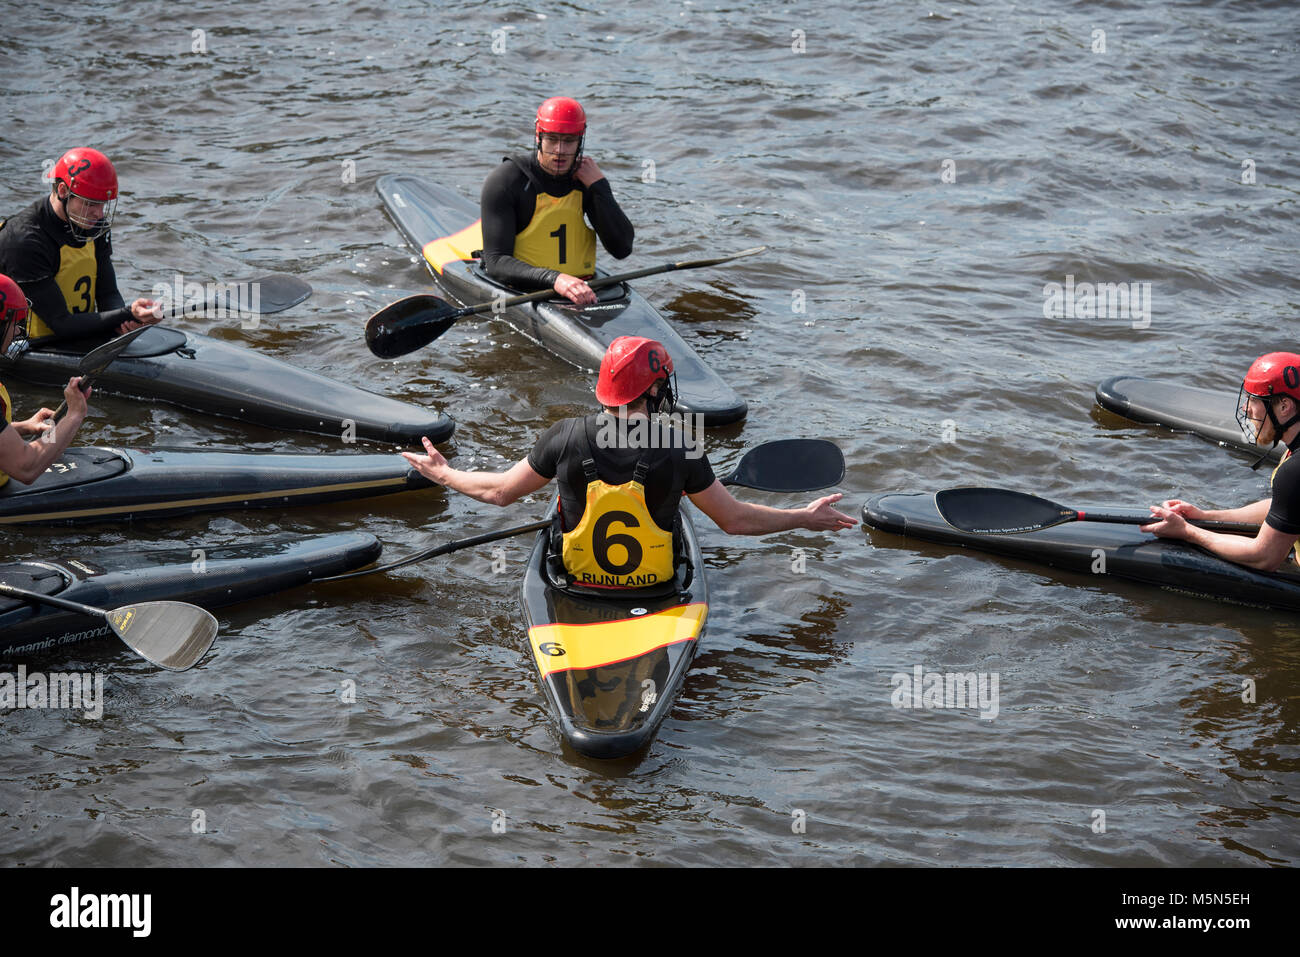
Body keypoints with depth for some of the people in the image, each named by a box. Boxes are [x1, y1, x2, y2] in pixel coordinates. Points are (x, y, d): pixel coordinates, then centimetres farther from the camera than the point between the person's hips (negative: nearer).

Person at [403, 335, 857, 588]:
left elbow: (501, 490, -7)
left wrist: (442, 474, 11)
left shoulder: (567, 437, -18)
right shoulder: (679, 451, -21)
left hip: (577, 582, 1)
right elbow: (735, 519, -12)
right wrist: (806, 518, 1)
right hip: (654, 583, -1)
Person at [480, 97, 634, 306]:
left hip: (581, 290, 4)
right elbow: (496, 262, -18)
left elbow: (622, 249, -1)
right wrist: (555, 280, -34)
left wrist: (599, 186, -9)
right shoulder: (505, 181, -10)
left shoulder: (585, 179, 5)